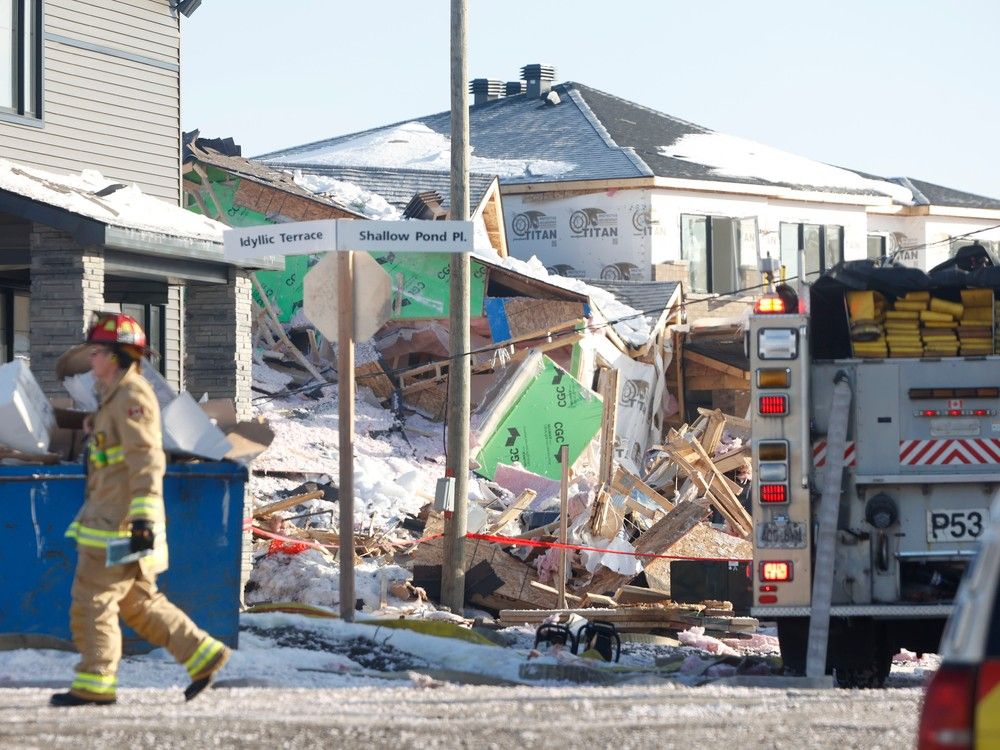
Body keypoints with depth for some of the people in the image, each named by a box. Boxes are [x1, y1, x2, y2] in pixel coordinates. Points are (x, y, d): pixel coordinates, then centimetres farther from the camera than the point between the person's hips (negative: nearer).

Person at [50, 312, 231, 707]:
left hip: (120, 526, -10)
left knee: (92, 600, -4)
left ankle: (95, 684, 0)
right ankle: (202, 655, 12)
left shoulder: (133, 397, -14)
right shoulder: (117, 397, 18)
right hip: (110, 521, 10)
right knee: (137, 603, 12)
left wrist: (143, 519, -27)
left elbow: (147, 462, -22)